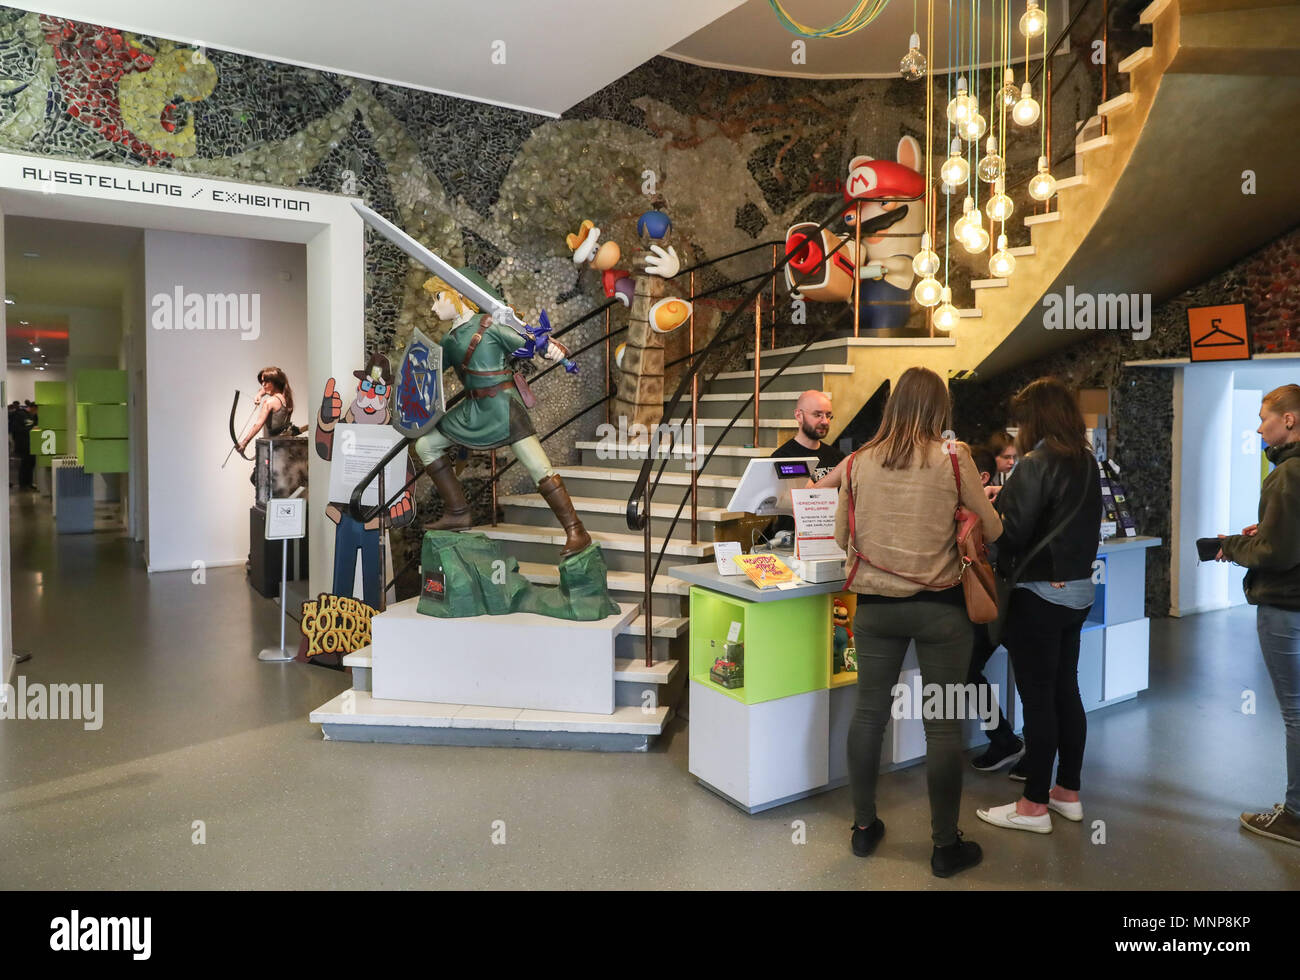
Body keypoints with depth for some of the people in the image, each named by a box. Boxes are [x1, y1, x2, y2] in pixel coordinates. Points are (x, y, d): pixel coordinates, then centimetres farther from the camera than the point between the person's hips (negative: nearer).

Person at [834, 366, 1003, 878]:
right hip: (939, 606, -3)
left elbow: (841, 539, 7)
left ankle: (864, 826, 27)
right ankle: (946, 845, 19)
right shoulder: (953, 457, -7)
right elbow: (992, 530, 1)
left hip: (876, 605, 3)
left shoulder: (858, 462, -1)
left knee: (868, 712, 14)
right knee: (943, 725, 7)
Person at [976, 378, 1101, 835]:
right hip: (1078, 589, 8)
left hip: (1039, 594, -8)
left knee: (1038, 698, 0)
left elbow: (1011, 530, -19)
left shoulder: (1036, 464, -17)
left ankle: (1034, 806, 10)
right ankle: (1068, 792, 27)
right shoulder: (1087, 463, 7)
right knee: (1066, 691, 16)